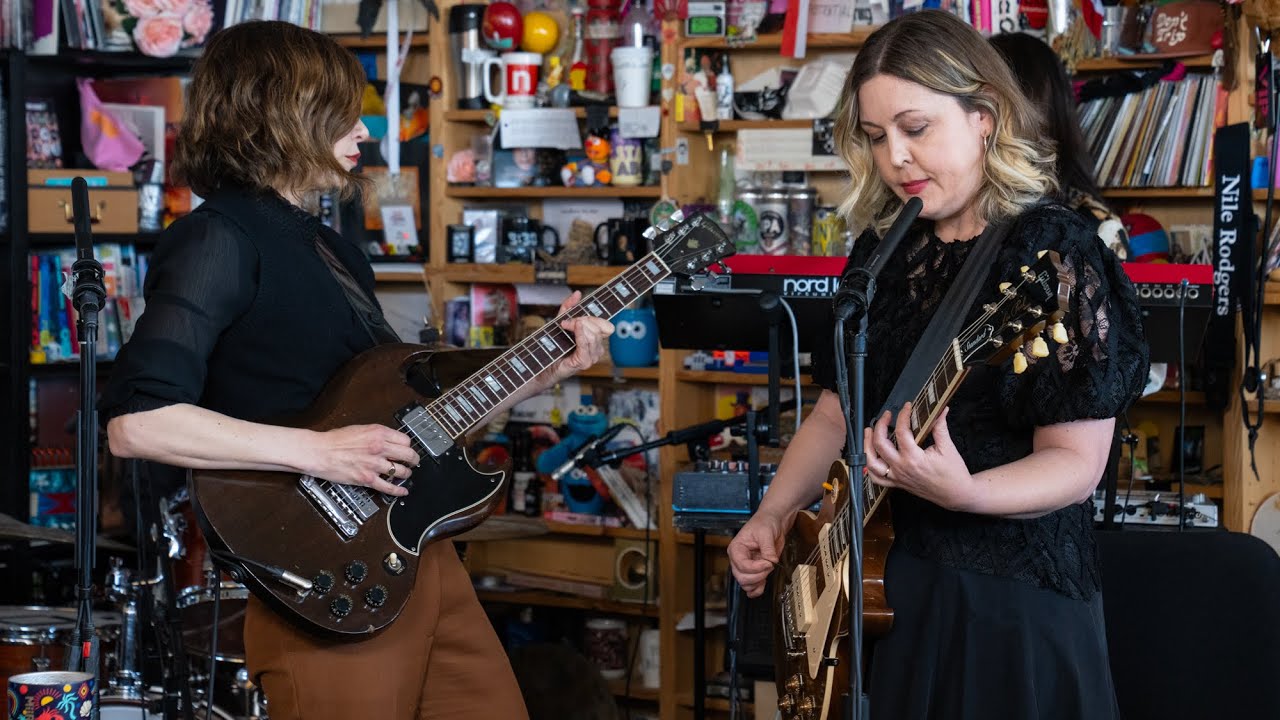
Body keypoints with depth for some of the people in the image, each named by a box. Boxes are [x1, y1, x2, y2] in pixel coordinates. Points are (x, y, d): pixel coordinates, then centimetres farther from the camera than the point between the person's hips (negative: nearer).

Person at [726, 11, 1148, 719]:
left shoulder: (1056, 250, -13)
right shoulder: (883, 250, 7)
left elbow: (1077, 461, -15)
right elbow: (835, 413, 15)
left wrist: (962, 493, -31)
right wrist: (773, 515, 2)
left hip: (1011, 602, -6)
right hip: (877, 582, 6)